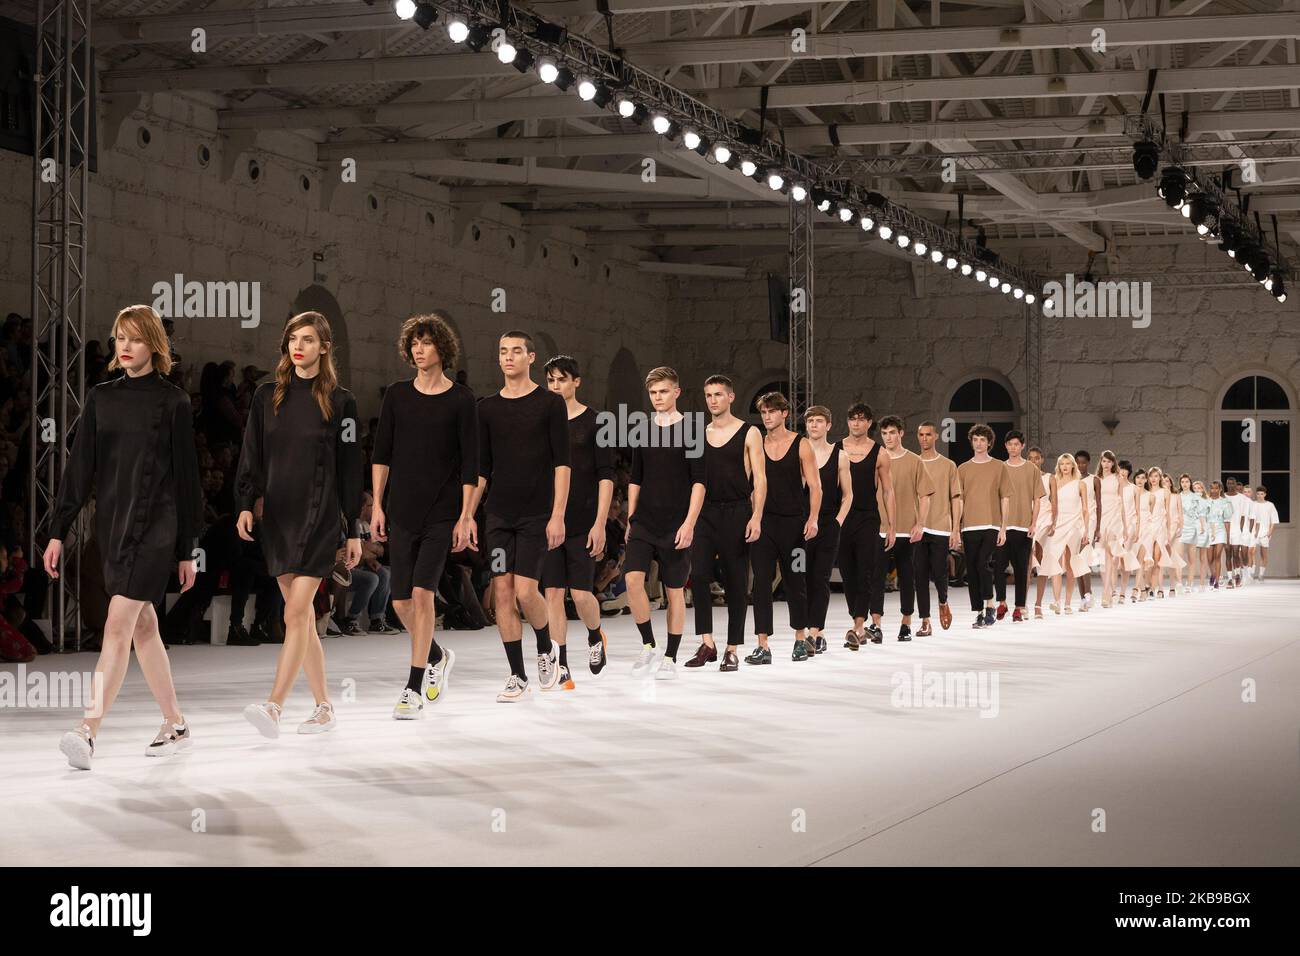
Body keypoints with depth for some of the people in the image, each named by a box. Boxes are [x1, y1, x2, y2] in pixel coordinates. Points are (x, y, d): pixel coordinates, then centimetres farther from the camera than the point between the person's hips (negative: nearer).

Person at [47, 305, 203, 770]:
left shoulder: (172, 402, -2)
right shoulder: (100, 398, 11)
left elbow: (186, 476, 0)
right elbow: (79, 468, 10)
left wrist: (186, 550, 0)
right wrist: (58, 531, 3)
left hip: (154, 523, -6)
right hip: (111, 522, 6)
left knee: (118, 625, -15)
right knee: (142, 625, 12)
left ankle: (88, 731, -21)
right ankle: (175, 725, 23)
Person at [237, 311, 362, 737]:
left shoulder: (340, 401, 0)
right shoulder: (267, 396, 10)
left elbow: (350, 469, 1)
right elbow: (252, 456, 9)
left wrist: (354, 530, 1)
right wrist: (246, 504, -6)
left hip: (319, 518, -4)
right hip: (277, 517, 5)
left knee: (296, 614, -14)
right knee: (303, 618, 8)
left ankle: (274, 707, -22)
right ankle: (324, 707, 17)